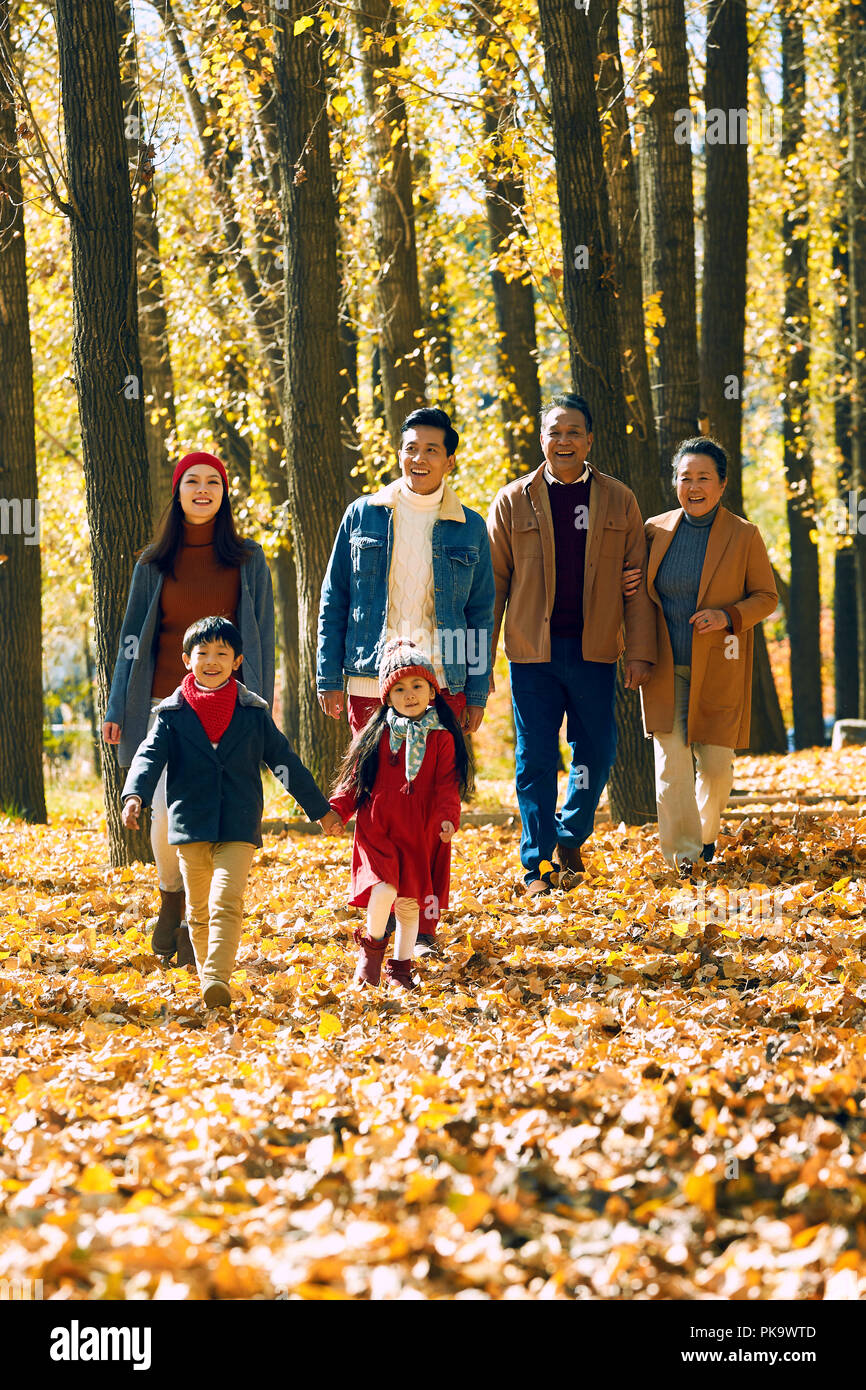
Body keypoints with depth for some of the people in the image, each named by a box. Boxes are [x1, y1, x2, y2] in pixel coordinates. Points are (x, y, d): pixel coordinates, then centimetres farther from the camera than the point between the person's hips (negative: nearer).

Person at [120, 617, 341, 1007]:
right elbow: (150, 755, -4)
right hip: (190, 824, 2)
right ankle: (206, 975, 26)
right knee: (198, 909, 10)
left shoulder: (254, 713, 7)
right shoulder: (173, 713, 5)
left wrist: (320, 810, 18)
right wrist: (135, 795, -25)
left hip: (239, 828, -2)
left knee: (226, 902, -17)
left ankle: (217, 979, -26)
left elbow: (284, 761, 14)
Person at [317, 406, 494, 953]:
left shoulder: (469, 528, 7)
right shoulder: (363, 517, 7)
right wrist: (329, 677, 2)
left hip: (441, 683, 0)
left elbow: (480, 614, 10)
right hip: (371, 682, 0)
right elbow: (334, 600, 9)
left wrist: (478, 692, 5)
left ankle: (425, 928, 6)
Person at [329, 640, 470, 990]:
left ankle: (400, 967, 24)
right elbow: (355, 779, 8)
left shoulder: (441, 739, 1)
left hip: (420, 835, 1)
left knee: (409, 903, 8)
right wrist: (336, 809, -5)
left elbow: (447, 786, -1)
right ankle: (372, 946, 5)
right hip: (376, 829, -1)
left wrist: (448, 818, -17)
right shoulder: (376, 736, 3)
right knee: (383, 888, -20)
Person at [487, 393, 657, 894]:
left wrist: (641, 651, -1)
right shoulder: (513, 502, 4)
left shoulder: (619, 502, 6)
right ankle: (538, 864, 7)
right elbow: (493, 582, 5)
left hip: (594, 650, 1)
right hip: (532, 650, -1)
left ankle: (570, 837, 30)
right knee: (536, 760, 0)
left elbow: (637, 582, 6)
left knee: (597, 754, 7)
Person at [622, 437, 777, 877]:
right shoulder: (656, 531, 5)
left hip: (718, 670, -1)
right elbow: (639, 587, 20)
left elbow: (766, 596, 3)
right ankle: (682, 852, -6)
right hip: (665, 668, 1)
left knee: (716, 762, 3)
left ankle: (707, 834, 29)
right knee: (671, 759, -9)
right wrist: (627, 586, -4)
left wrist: (729, 616, -15)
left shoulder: (744, 536, -2)